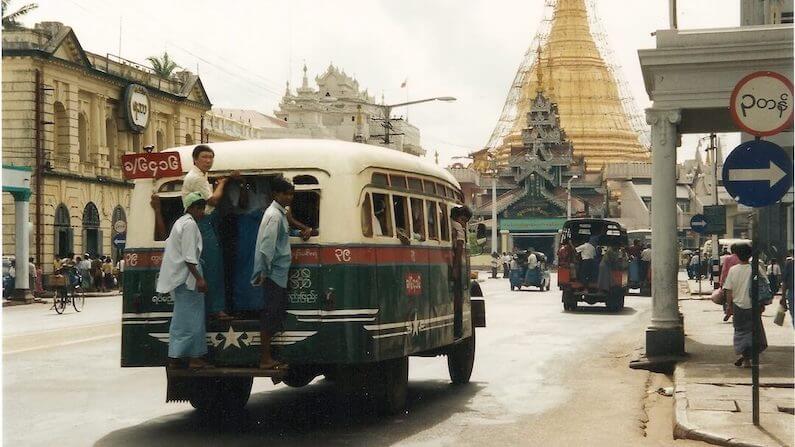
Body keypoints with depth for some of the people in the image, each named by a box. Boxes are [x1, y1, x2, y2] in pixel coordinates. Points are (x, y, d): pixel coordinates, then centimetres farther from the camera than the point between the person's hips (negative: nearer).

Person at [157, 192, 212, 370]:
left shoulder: (180, 222, 18)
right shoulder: (190, 224, -13)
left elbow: (169, 244, 23)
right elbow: (189, 256, -20)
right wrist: (199, 278, -23)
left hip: (177, 278, 10)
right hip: (187, 277, -10)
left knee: (181, 318, 13)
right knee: (193, 317, -6)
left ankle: (175, 357, 14)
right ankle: (195, 358, -5)